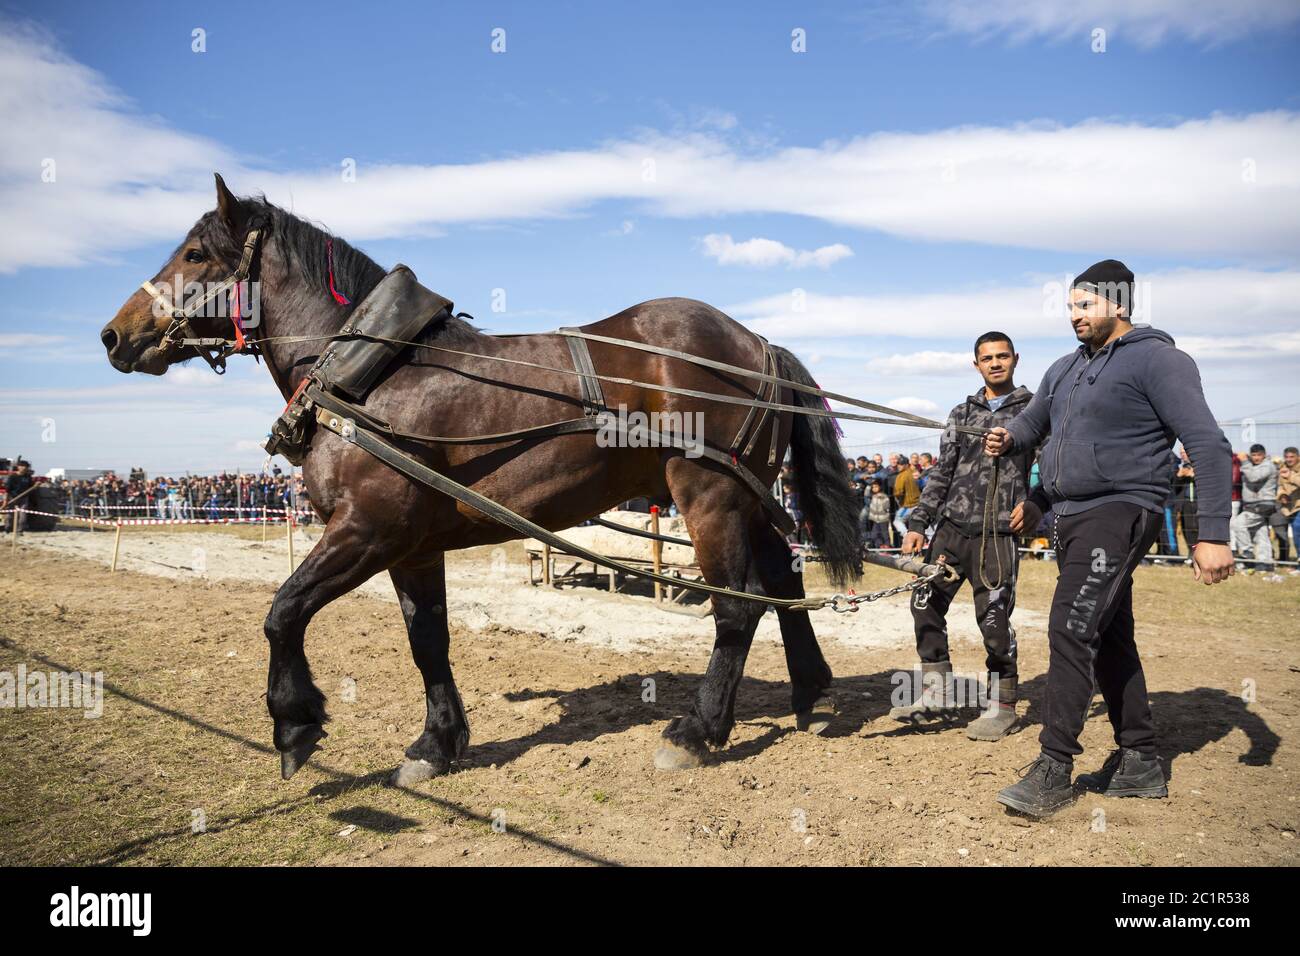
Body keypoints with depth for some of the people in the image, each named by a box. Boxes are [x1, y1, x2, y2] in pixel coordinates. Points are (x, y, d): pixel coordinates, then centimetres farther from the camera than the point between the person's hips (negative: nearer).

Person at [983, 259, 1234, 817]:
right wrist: (1006, 440, 2)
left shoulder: (1155, 359, -9)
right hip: (1073, 518, 9)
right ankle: (1140, 761, 25)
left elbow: (1209, 446, -14)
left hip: (1118, 514, -9)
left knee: (1071, 630, -16)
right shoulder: (1065, 370, 15)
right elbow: (1031, 421, 28)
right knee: (1108, 638, 13)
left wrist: (1213, 535, -20)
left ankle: (1054, 768, -10)